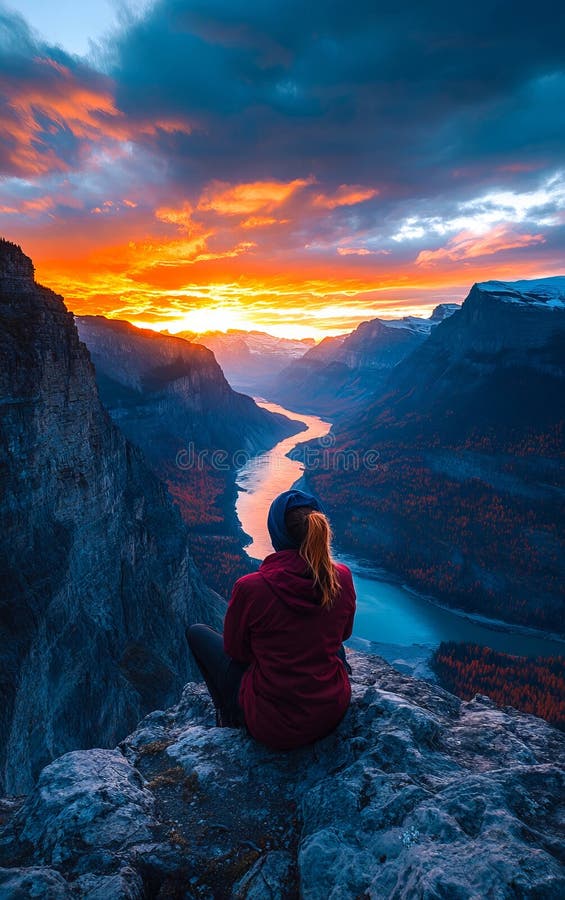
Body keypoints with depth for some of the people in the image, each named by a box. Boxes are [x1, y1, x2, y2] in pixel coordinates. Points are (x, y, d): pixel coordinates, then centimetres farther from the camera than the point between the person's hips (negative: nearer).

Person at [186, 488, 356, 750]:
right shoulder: (342, 578, -14)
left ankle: (229, 717, 29)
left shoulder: (249, 588, -26)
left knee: (197, 632, 15)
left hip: (272, 728, -3)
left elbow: (235, 650, -6)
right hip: (334, 712, 4)